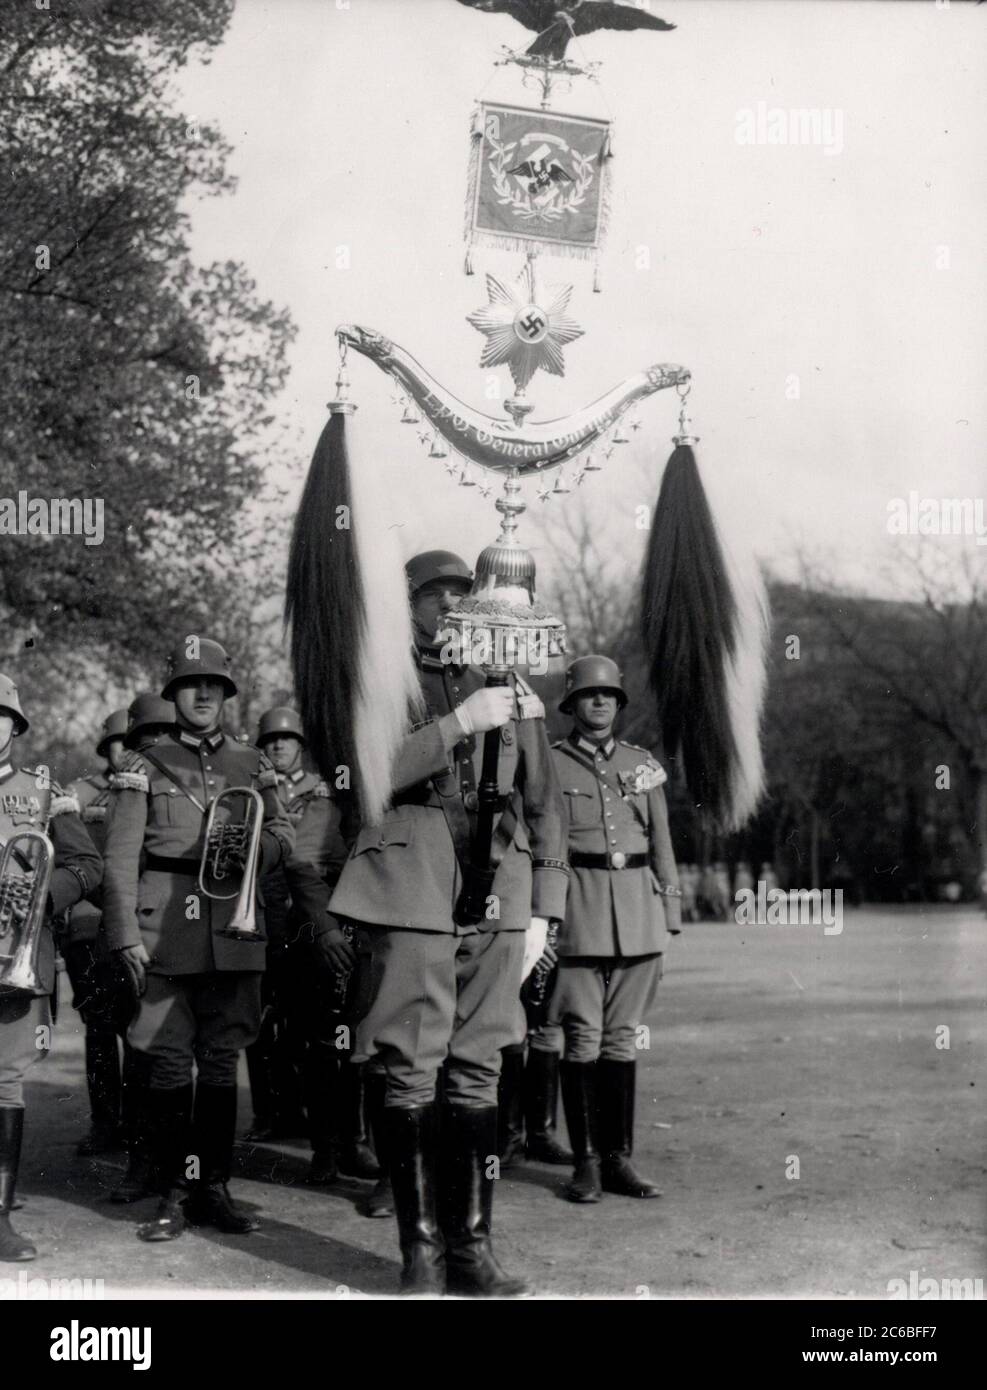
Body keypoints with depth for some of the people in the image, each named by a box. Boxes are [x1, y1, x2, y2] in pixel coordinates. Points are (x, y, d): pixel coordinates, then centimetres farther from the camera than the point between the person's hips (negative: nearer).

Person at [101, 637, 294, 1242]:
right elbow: (121, 857, 1)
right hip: (164, 933, -2)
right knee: (169, 1063, -2)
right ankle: (170, 1197, 6)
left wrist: (254, 850, -10)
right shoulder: (146, 766, 7)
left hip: (233, 929, 2)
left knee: (221, 1061, 5)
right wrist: (127, 936, -9)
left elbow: (284, 833, 13)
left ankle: (215, 1189, 15)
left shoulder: (252, 763, 14)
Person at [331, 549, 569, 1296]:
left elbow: (545, 805, 17)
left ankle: (473, 1247, 11)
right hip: (409, 887, -3)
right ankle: (421, 1250, 5)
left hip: (496, 895, 3)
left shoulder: (513, 691, 16)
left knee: (478, 1070, 5)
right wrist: (459, 722, -16)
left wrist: (542, 913, 10)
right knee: (410, 1072, -3)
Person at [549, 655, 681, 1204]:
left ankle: (619, 1158, 12)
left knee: (623, 1037, 6)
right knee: (584, 1037, -3)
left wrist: (669, 927, 9)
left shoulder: (643, 765, 12)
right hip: (578, 906, -3)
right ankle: (587, 1162, 6)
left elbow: (662, 849, 14)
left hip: (637, 906, 3)